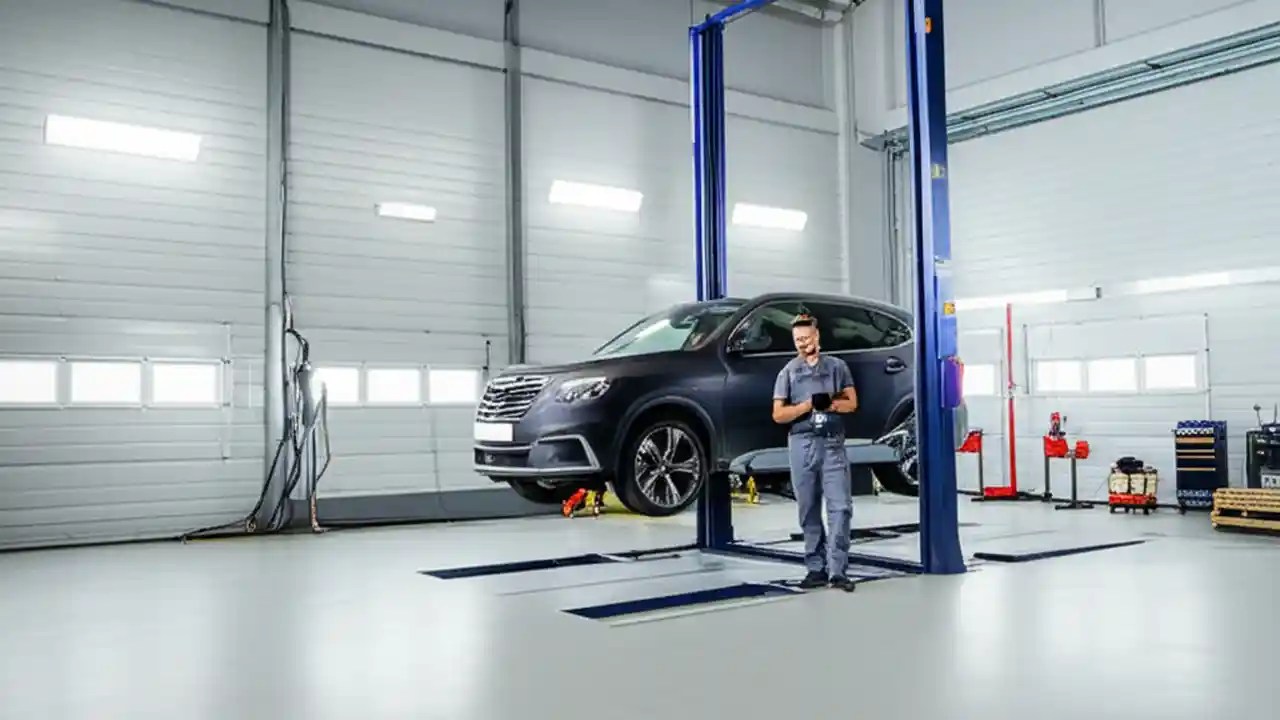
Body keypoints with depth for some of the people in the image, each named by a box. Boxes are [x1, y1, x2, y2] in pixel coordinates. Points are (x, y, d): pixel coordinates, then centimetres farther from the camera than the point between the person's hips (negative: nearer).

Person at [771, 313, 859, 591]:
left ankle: (838, 571, -6)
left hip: (833, 443, 0)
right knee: (809, 510, 5)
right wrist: (808, 405, -10)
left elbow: (851, 403, 6)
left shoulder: (837, 366, 10)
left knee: (840, 507, -8)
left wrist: (828, 404, -12)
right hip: (802, 444, 1)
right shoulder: (788, 372, 8)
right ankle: (816, 568, 11)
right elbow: (778, 415, 3)